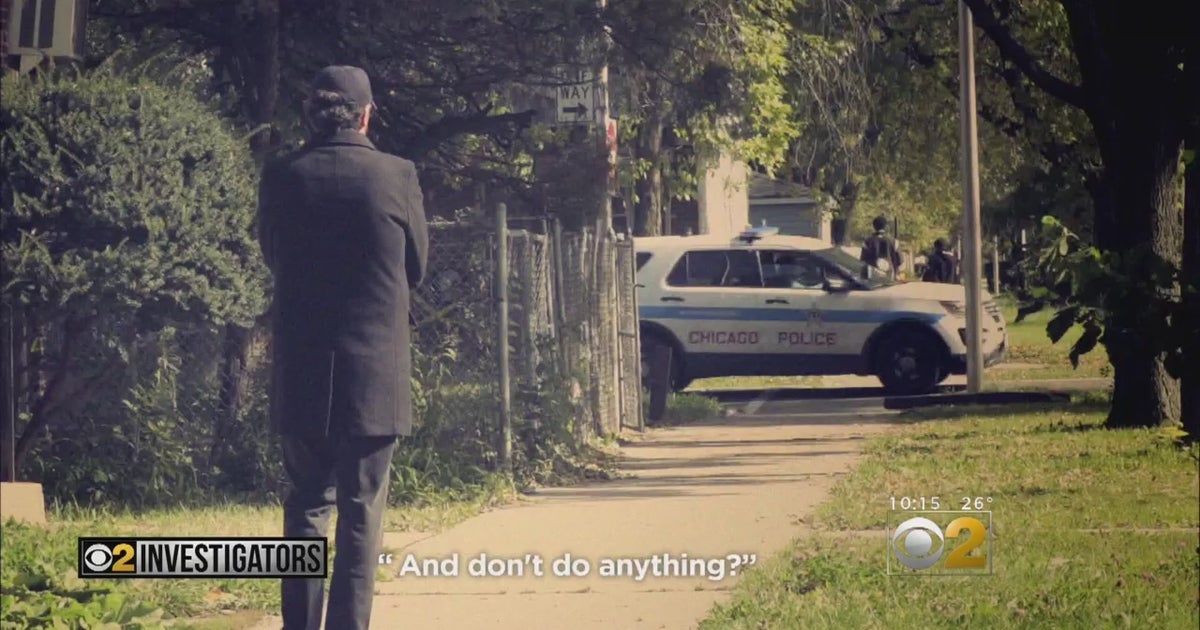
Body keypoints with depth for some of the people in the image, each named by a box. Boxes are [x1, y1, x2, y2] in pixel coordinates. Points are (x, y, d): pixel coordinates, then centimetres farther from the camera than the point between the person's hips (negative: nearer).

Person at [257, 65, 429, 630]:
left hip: (300, 374, 2)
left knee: (307, 502, 12)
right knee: (362, 511, 4)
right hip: (376, 372, -2)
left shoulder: (281, 178, -2)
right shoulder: (397, 176, -6)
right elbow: (416, 269, 7)